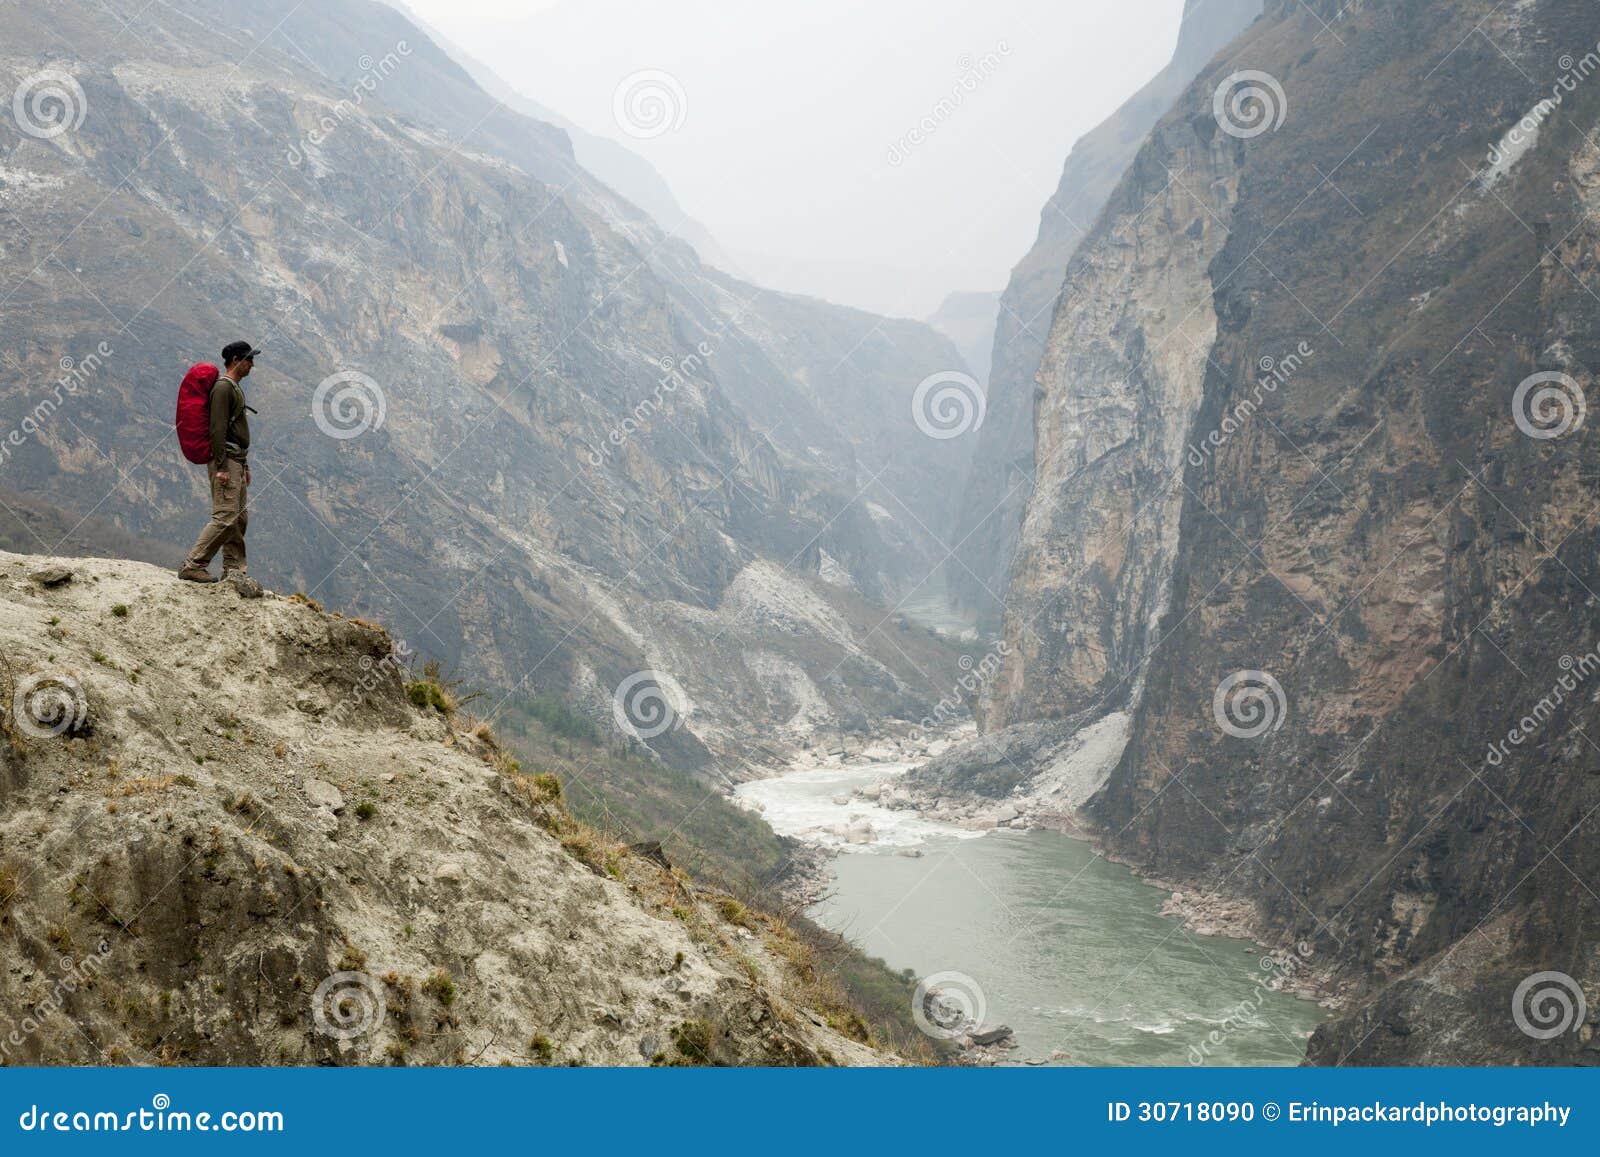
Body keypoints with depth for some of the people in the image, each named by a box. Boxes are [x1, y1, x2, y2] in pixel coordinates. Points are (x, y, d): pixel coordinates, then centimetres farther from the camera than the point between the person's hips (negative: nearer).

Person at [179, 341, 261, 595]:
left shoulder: (235, 388, 21)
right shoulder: (223, 387, -12)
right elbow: (217, 429, -19)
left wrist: (244, 466, 24)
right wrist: (221, 467, -22)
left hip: (236, 462, 10)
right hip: (225, 461, -10)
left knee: (240, 517, 8)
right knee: (225, 517, -14)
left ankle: (235, 571, 10)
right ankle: (193, 565, -11)